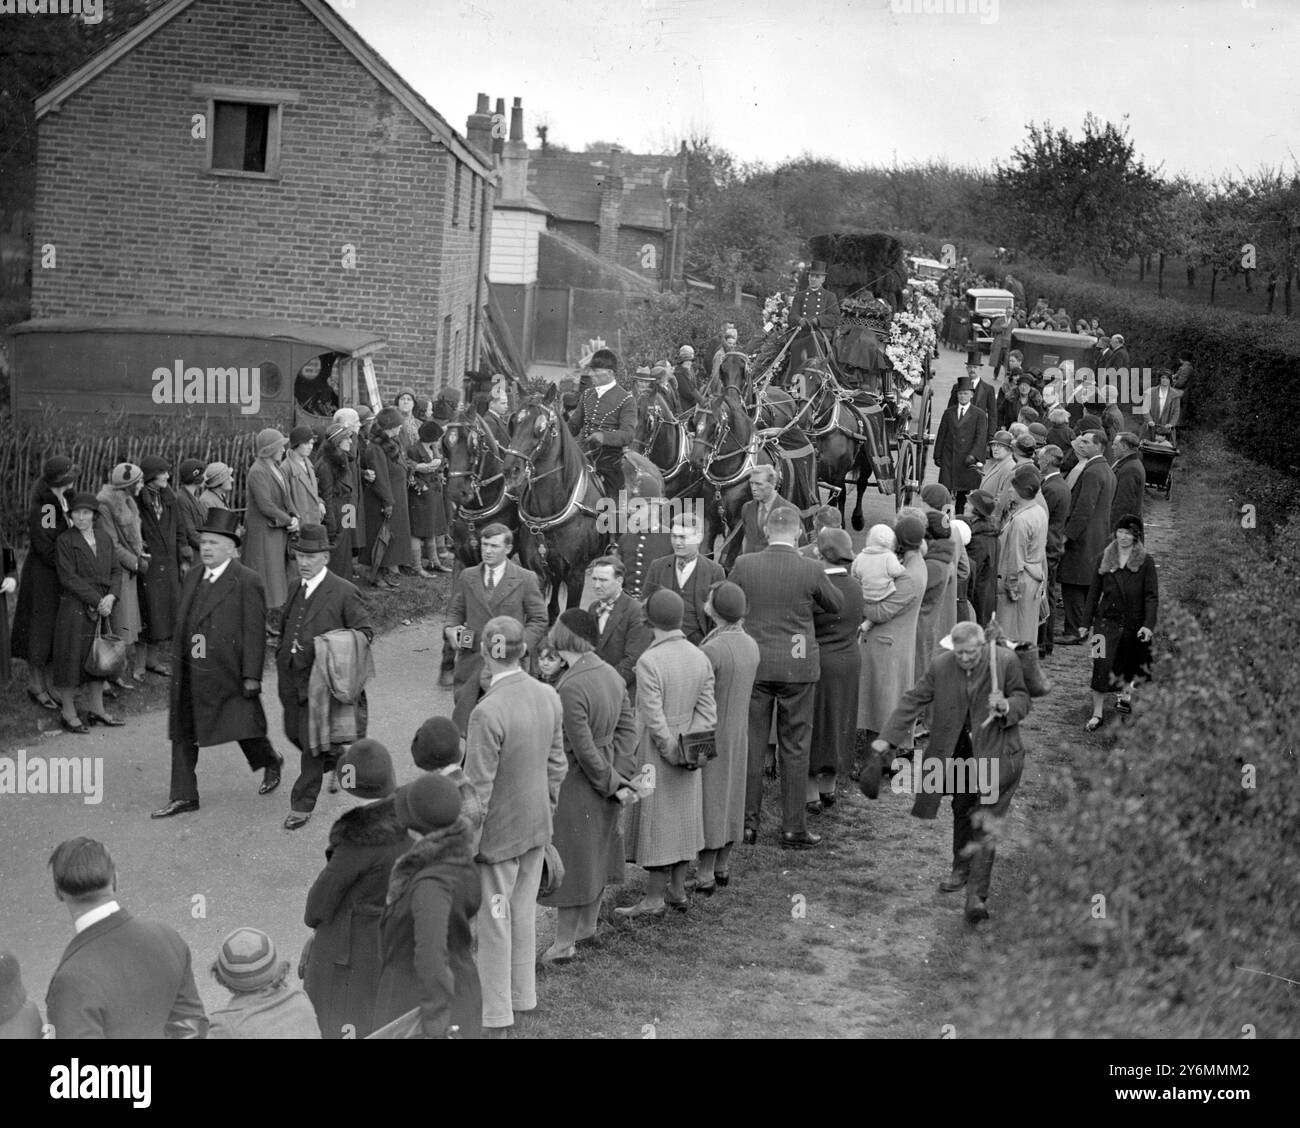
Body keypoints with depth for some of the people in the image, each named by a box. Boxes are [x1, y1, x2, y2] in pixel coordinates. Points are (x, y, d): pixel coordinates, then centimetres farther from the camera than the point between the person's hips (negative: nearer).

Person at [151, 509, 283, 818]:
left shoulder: (247, 582, -12)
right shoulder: (193, 576, 10)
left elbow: (254, 632, -13)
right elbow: (183, 622, 15)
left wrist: (251, 676, -16)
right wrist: (177, 661, 14)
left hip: (228, 673, -6)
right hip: (190, 673, 6)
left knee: (244, 727, 5)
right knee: (183, 732, 8)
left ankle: (270, 761, 36)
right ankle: (183, 796, 16)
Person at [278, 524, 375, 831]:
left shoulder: (343, 592, -11)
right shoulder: (297, 588, 9)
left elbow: (366, 631, -7)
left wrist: (338, 650, -19)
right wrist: (283, 656, 13)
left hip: (319, 677, -7)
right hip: (291, 676, 7)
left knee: (312, 740, -3)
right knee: (294, 733, 17)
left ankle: (302, 806, 7)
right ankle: (338, 760, 44)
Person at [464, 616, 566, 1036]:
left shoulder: (488, 712, -27)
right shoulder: (549, 697, -6)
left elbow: (478, 790, -22)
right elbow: (557, 765, 5)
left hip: (499, 832, -6)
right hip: (537, 826, 7)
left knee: (493, 923, 9)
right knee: (523, 913, 22)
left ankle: (496, 1018, 21)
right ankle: (522, 995, 37)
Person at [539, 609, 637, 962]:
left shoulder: (570, 687, -27)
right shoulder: (610, 674, -2)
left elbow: (584, 749, -23)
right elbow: (627, 727, 1)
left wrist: (614, 784, -12)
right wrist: (621, 775, -3)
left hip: (576, 783, -8)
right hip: (603, 779, 8)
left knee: (570, 860, 5)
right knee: (596, 854, 22)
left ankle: (564, 943, 16)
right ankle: (587, 926, 38)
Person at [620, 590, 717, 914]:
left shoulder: (649, 662, -22)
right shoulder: (700, 658, -2)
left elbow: (655, 719, -22)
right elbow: (708, 712, -4)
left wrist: (672, 752, -11)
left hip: (656, 753, -6)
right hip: (686, 753, 6)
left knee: (657, 819, 3)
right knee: (682, 816, 16)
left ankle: (654, 898, 11)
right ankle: (678, 891, 26)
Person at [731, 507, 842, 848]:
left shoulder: (744, 566, -7)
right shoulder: (811, 570, -10)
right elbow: (836, 605, 6)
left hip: (753, 665, 1)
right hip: (798, 667, -1)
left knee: (751, 746, 10)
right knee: (795, 749, 7)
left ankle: (747, 822, 14)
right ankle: (794, 828, 10)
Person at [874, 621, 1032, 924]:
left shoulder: (1006, 662, -13)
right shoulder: (940, 666, -8)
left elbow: (1023, 702, -1)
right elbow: (913, 701, -2)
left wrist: (1006, 706, -25)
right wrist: (887, 738, -6)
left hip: (995, 750, -4)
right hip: (958, 751, 4)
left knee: (985, 823, -10)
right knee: (962, 811, 20)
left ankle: (977, 896, -12)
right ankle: (962, 870, 43)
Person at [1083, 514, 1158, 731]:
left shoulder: (1145, 561, -4)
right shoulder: (1105, 558, 3)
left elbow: (1152, 596, -7)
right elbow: (1094, 591, 7)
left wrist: (1149, 624, -17)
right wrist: (1086, 621, 6)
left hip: (1134, 622, 0)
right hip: (1107, 619, 0)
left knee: (1131, 663, 15)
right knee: (1102, 666, -9)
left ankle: (1126, 693, 44)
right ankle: (1097, 713, -3)